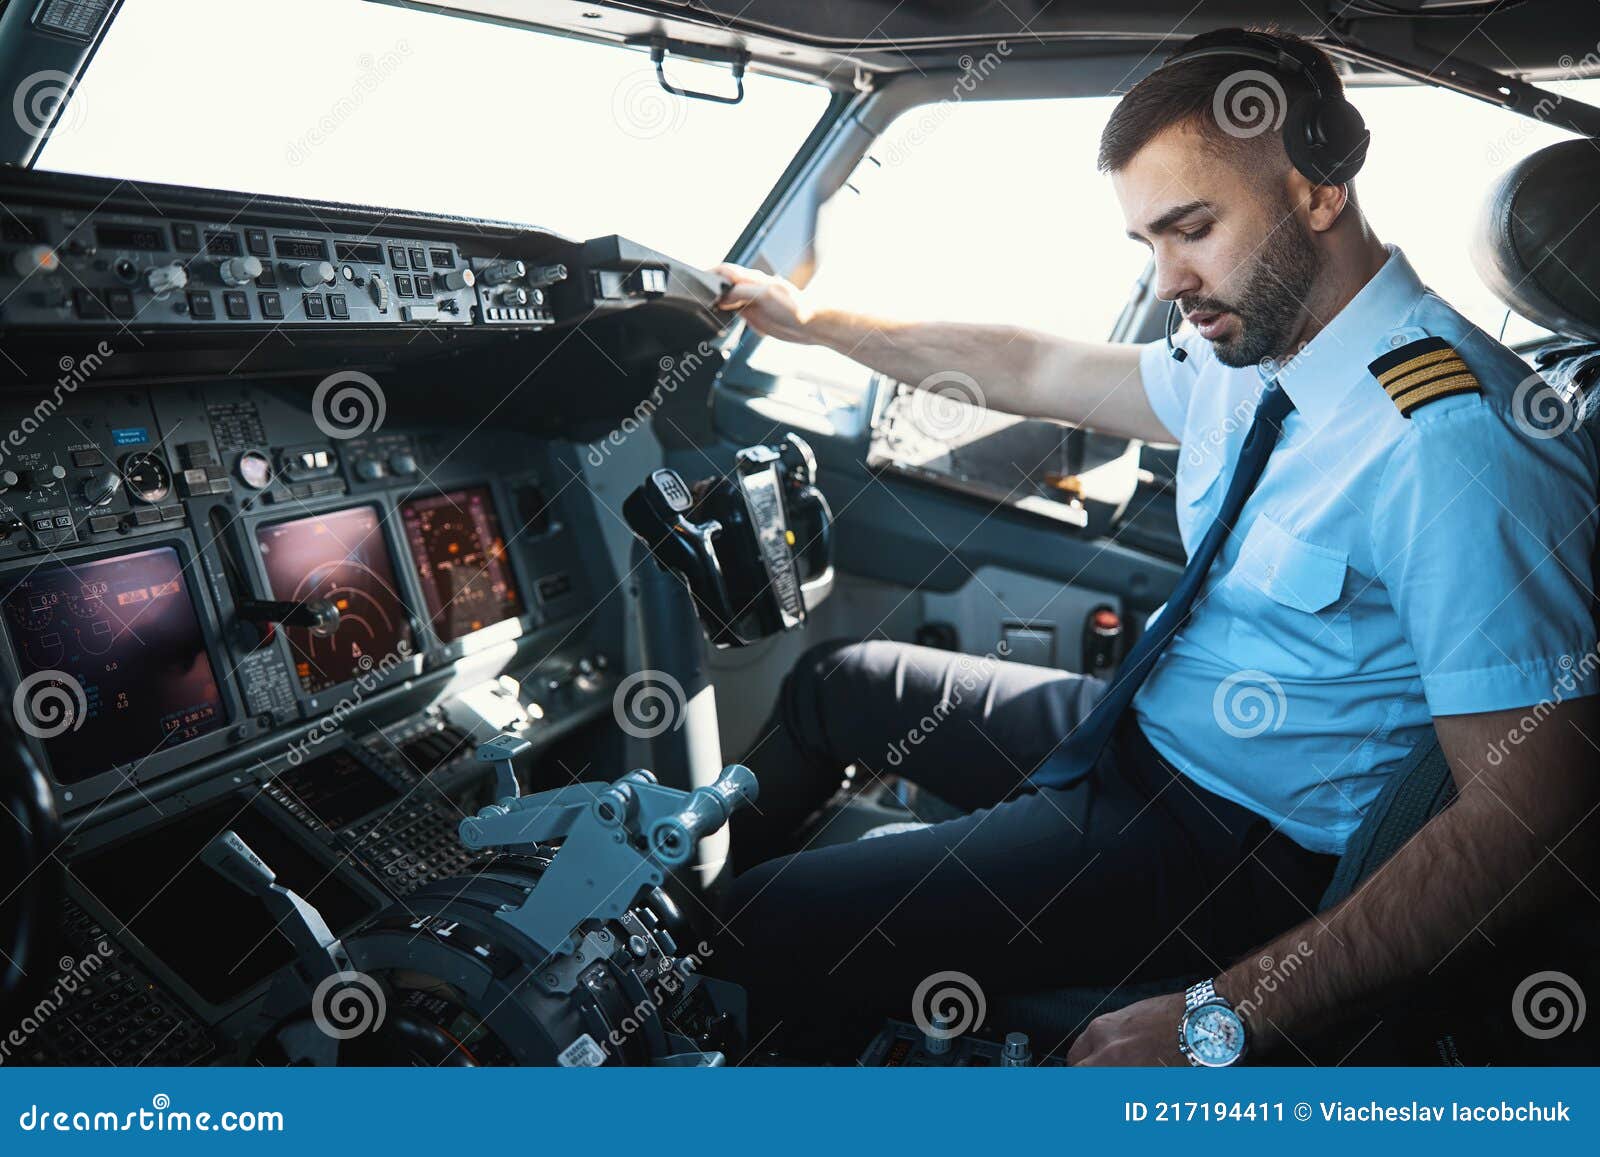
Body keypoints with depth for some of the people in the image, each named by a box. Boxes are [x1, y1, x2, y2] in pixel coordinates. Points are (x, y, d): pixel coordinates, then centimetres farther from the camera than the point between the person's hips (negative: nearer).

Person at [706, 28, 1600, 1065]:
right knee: (835, 680, 18)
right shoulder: (1255, 351, 1)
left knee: (771, 933, -15)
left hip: (1235, 842, -8)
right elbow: (1036, 371, 11)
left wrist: (1225, 1018, -30)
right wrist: (813, 319, 18)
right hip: (1141, 729, 9)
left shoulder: (1453, 441, -26)